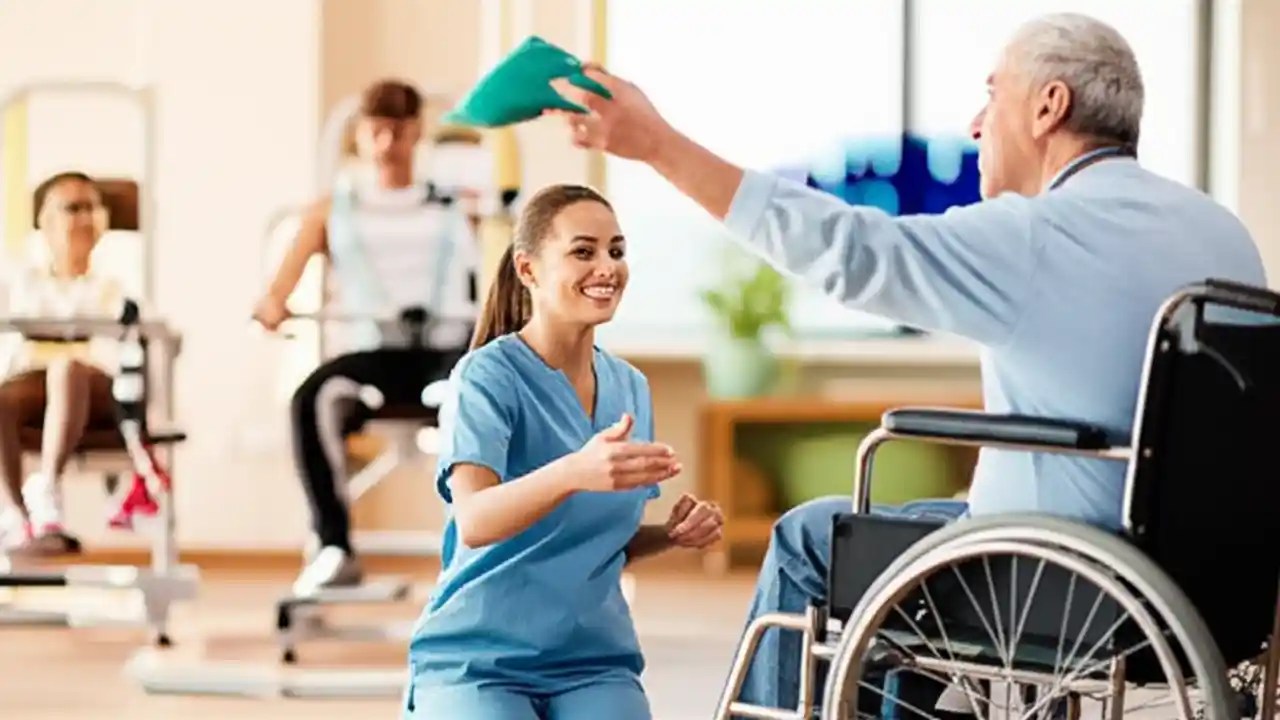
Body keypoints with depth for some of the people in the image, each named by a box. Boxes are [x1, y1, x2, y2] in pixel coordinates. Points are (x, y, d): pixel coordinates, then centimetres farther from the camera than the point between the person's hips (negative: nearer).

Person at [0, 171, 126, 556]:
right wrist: (80, 349, -15)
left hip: (93, 396, -1)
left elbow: (112, 355, -3)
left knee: (65, 370, -38)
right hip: (34, 386, 1)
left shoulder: (107, 288, 14)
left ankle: (46, 484, -41)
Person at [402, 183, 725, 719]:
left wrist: (673, 533, -2)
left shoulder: (630, 387, 8)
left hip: (594, 660, 4)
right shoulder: (488, 377, -10)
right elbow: (475, 522, -26)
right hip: (478, 658, -4)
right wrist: (574, 472, -44)